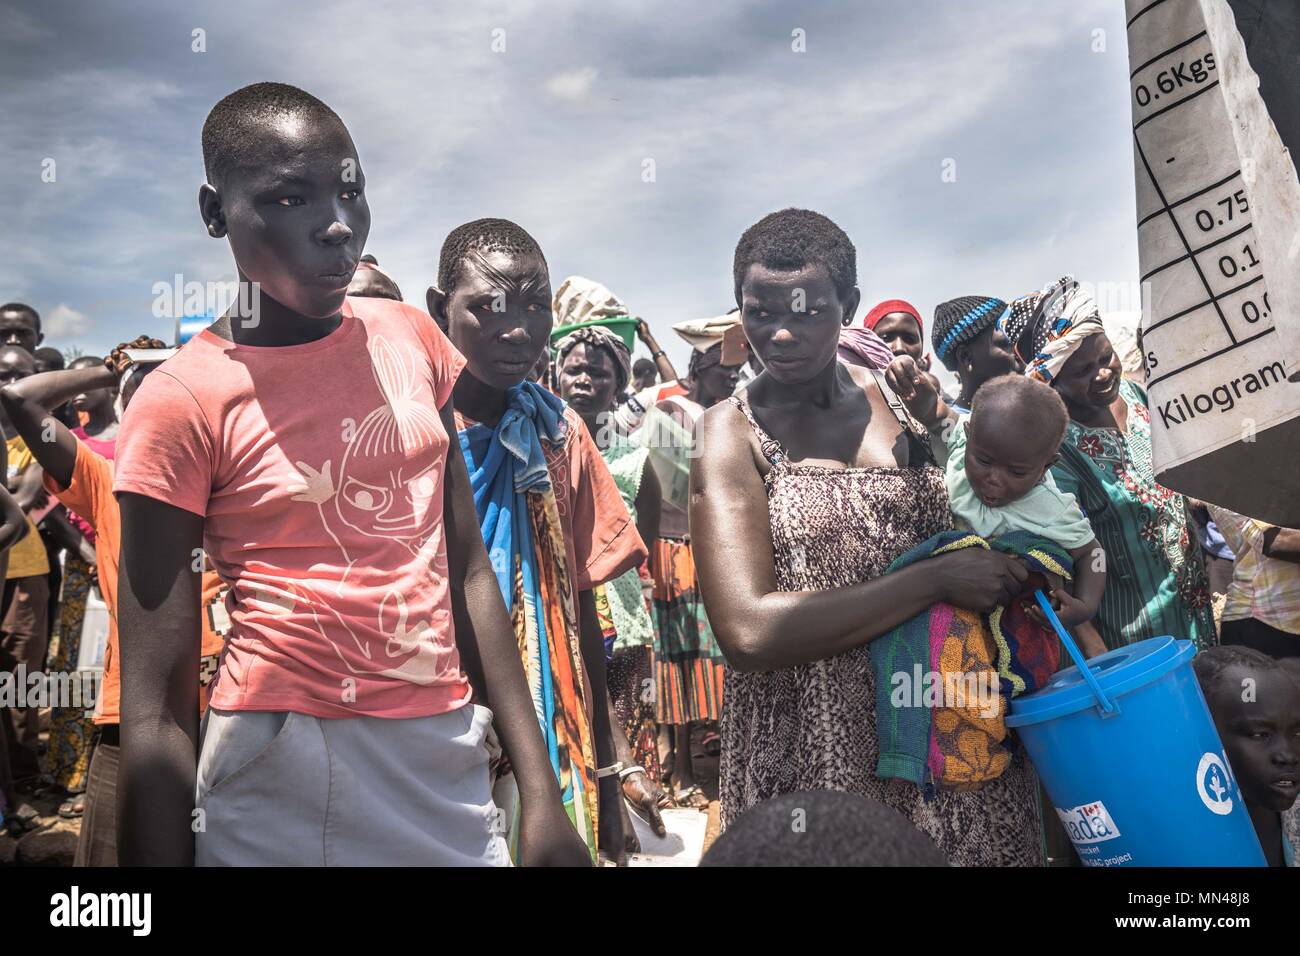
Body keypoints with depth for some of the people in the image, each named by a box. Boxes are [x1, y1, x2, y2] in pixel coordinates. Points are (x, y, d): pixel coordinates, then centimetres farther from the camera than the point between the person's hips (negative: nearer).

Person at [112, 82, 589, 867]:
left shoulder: (411, 338, 2)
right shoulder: (184, 401, -12)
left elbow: (467, 568, 5)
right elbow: (158, 711, -11)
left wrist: (540, 789, 4)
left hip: (453, 762, 5)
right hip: (284, 783, -4)